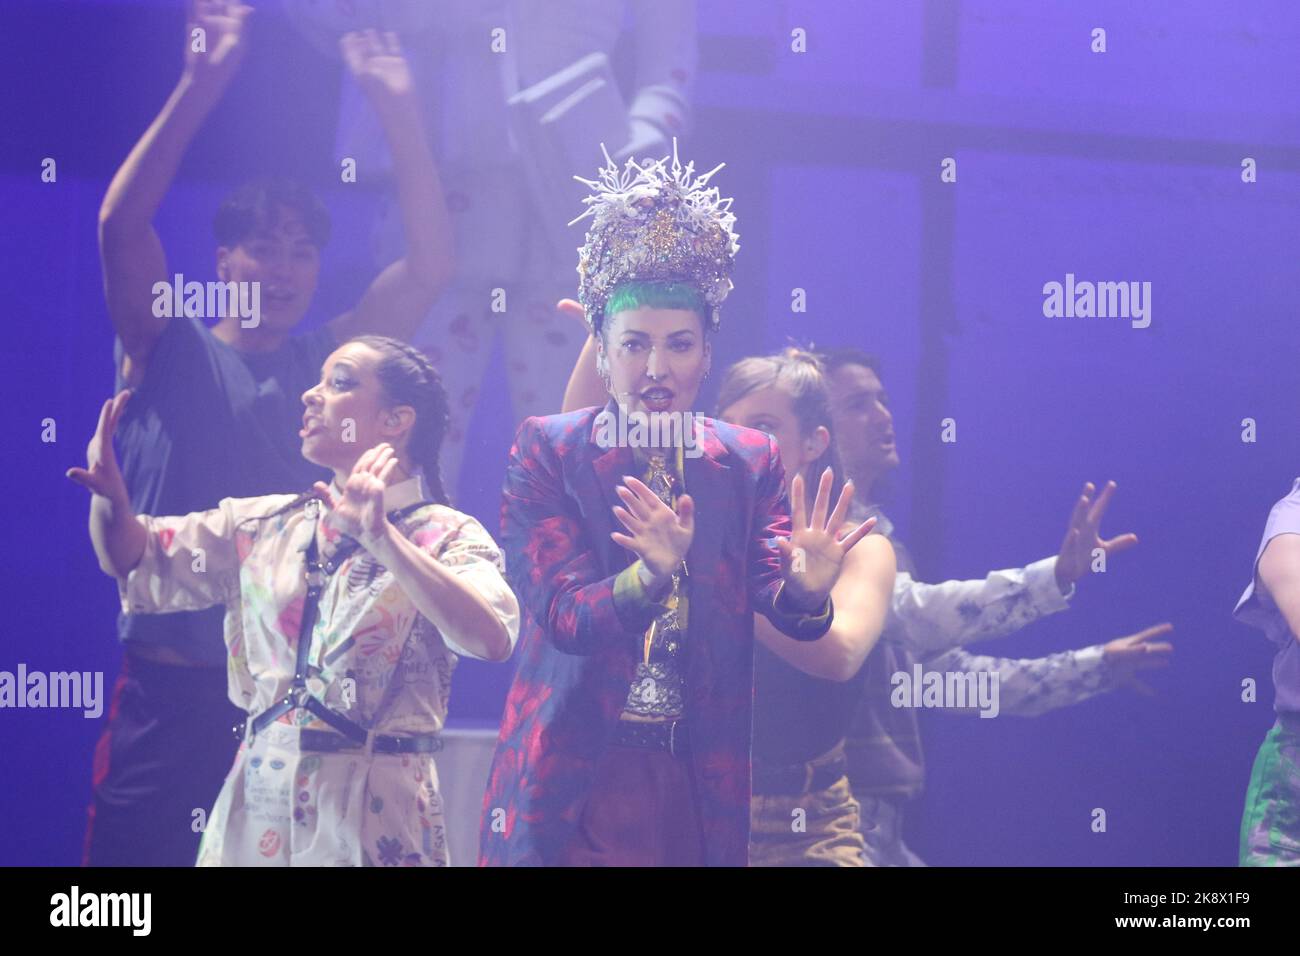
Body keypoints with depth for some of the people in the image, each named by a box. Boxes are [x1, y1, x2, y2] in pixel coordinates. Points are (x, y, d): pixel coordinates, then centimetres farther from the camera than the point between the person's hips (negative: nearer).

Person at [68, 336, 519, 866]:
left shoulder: (445, 537, -6)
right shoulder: (265, 524, 10)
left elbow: (490, 638, -24)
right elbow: (140, 562, 10)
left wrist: (382, 538, -28)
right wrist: (110, 495, -10)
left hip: (375, 819, -4)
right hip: (257, 803, 4)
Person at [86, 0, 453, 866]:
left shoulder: (327, 363, 12)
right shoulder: (170, 351, 4)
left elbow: (430, 265, 4)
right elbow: (121, 225, -11)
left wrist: (399, 110, -2)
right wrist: (204, 82, -17)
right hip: (173, 692, -2)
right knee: (134, 855, -4)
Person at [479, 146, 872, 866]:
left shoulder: (751, 462, 5)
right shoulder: (545, 451, -2)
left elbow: (776, 601, -7)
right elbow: (558, 611, -13)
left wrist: (803, 590, -31)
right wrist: (647, 578, -33)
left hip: (702, 792, 2)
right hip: (571, 785, -2)